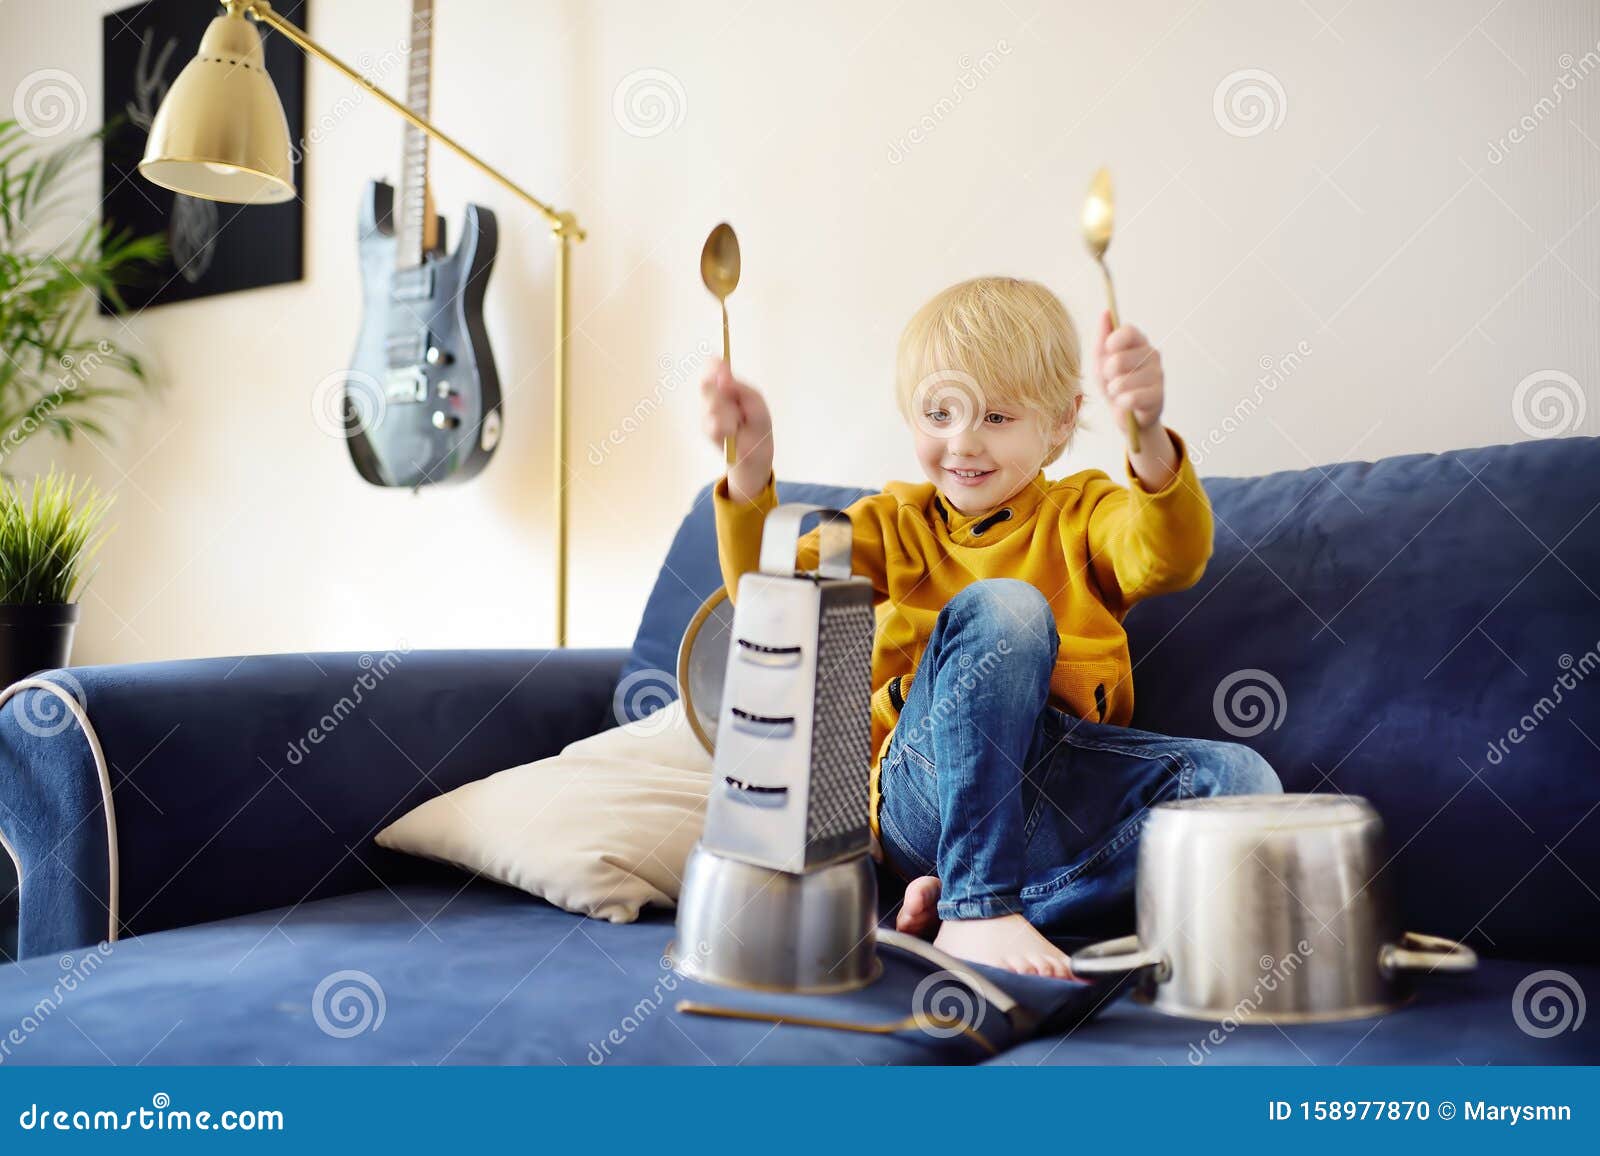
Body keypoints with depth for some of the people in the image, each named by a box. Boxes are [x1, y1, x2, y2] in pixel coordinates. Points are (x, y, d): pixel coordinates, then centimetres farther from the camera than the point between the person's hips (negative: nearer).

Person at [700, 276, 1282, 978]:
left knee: (1242, 781, -23)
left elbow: (1168, 561, -10)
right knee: (1001, 608, -28)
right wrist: (751, 469, -19)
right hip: (928, 795, -1)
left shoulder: (1084, 511, 15)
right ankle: (974, 906, -31)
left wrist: (1146, 437, -31)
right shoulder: (895, 523, 16)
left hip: (1061, 794, 2)